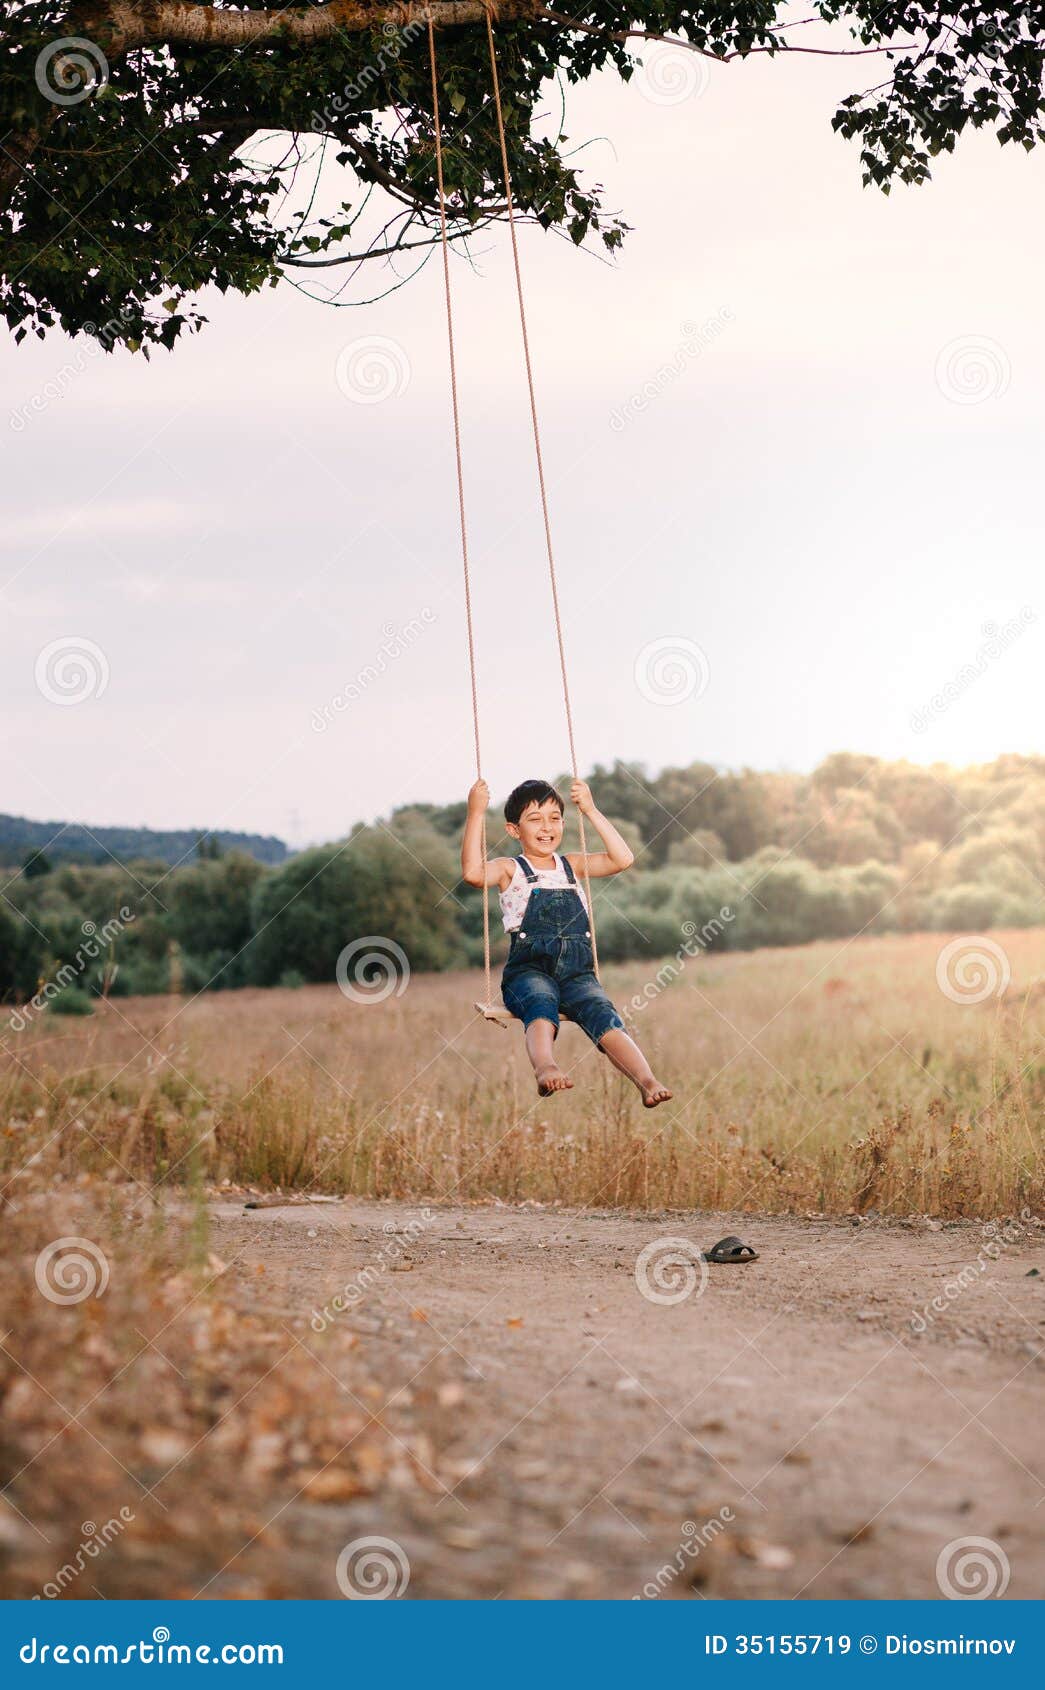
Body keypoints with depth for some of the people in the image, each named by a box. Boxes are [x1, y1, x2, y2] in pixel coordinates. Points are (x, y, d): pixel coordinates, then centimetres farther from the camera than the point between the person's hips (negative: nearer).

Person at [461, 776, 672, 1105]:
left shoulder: (572, 865, 23)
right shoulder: (510, 869, 11)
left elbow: (622, 859, 10)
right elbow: (472, 872, -11)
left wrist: (591, 811, 8)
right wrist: (475, 814, -14)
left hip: (577, 972, 3)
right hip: (529, 970, -3)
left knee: (603, 1015, -26)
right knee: (541, 1008, -37)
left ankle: (647, 1081, -46)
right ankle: (546, 1068, -65)